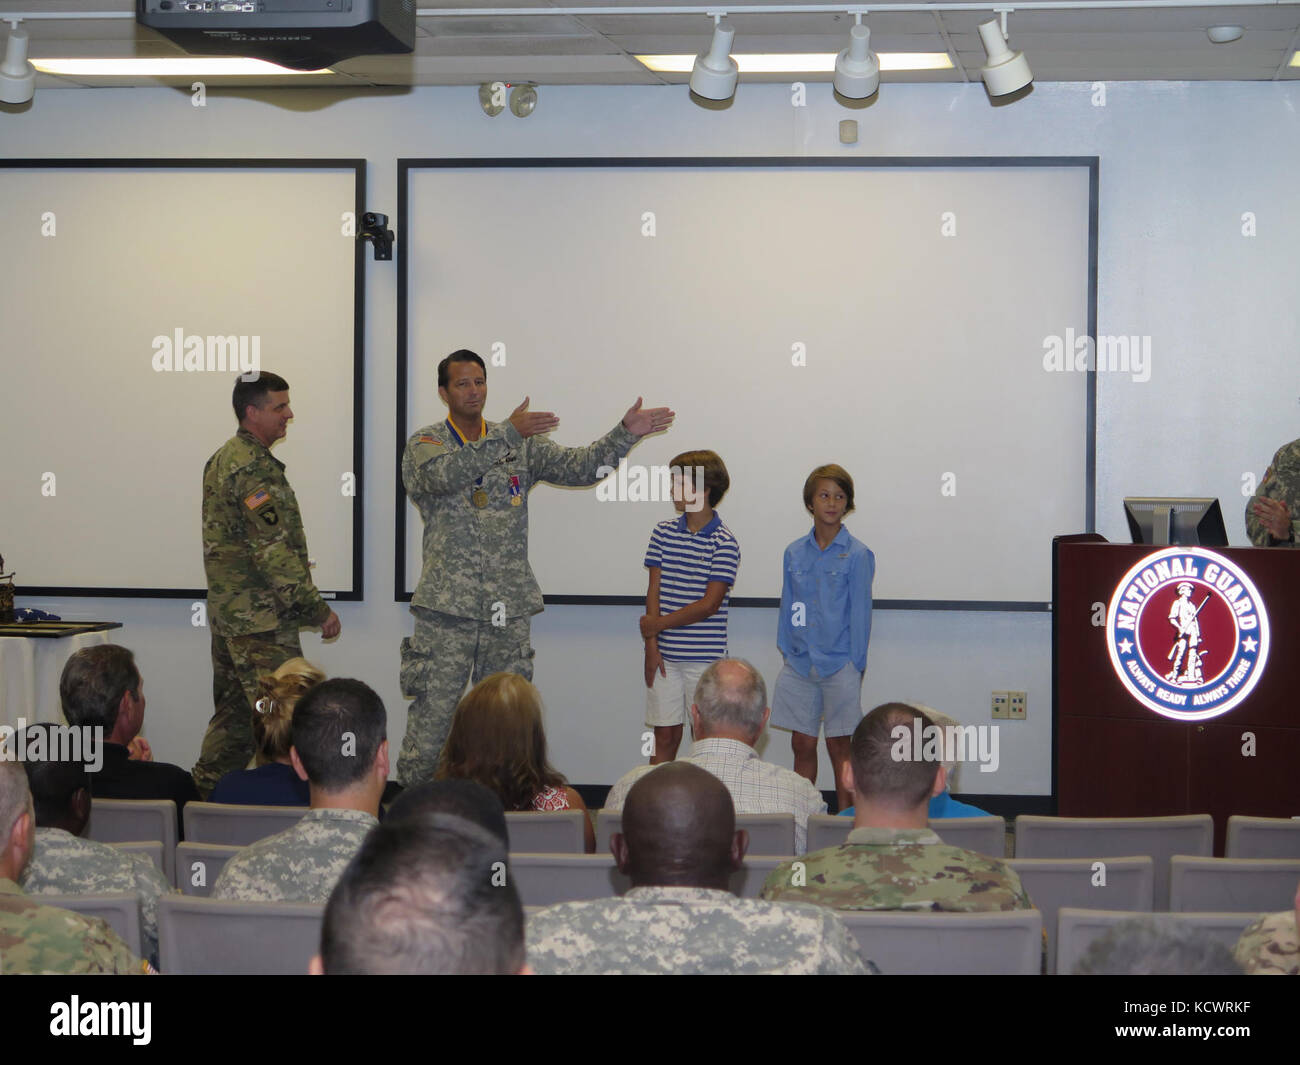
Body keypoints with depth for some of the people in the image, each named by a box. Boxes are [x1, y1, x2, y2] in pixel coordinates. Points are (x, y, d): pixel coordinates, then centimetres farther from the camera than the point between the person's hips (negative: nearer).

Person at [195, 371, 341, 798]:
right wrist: (318, 609, -17)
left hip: (228, 613, 10)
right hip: (261, 618, -10)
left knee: (234, 711, 16)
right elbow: (274, 551, -22)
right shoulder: (254, 468, -17)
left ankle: (206, 793, 22)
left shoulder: (223, 459, 16)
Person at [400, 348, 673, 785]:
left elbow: (577, 466, 4)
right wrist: (509, 432, -24)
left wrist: (625, 433, -10)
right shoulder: (424, 444, 2)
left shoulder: (519, 444, 12)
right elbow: (443, 474, -21)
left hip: (508, 608, 3)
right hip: (448, 606, -3)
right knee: (432, 717, -4)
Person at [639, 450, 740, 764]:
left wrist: (658, 624, -7)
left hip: (705, 657, -4)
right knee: (664, 737, 7)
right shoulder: (663, 532, 7)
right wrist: (651, 644, -3)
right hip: (665, 656, 4)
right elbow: (654, 591, 5)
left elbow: (709, 605, -12)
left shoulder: (724, 544, -8)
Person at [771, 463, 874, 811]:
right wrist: (786, 652, 7)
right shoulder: (794, 553, 7)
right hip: (799, 665, 4)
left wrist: (856, 663, -7)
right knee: (802, 744, 7)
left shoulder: (857, 555, -5)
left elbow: (860, 612, -5)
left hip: (839, 665, -3)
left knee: (839, 747, 4)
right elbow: (787, 608, 12)